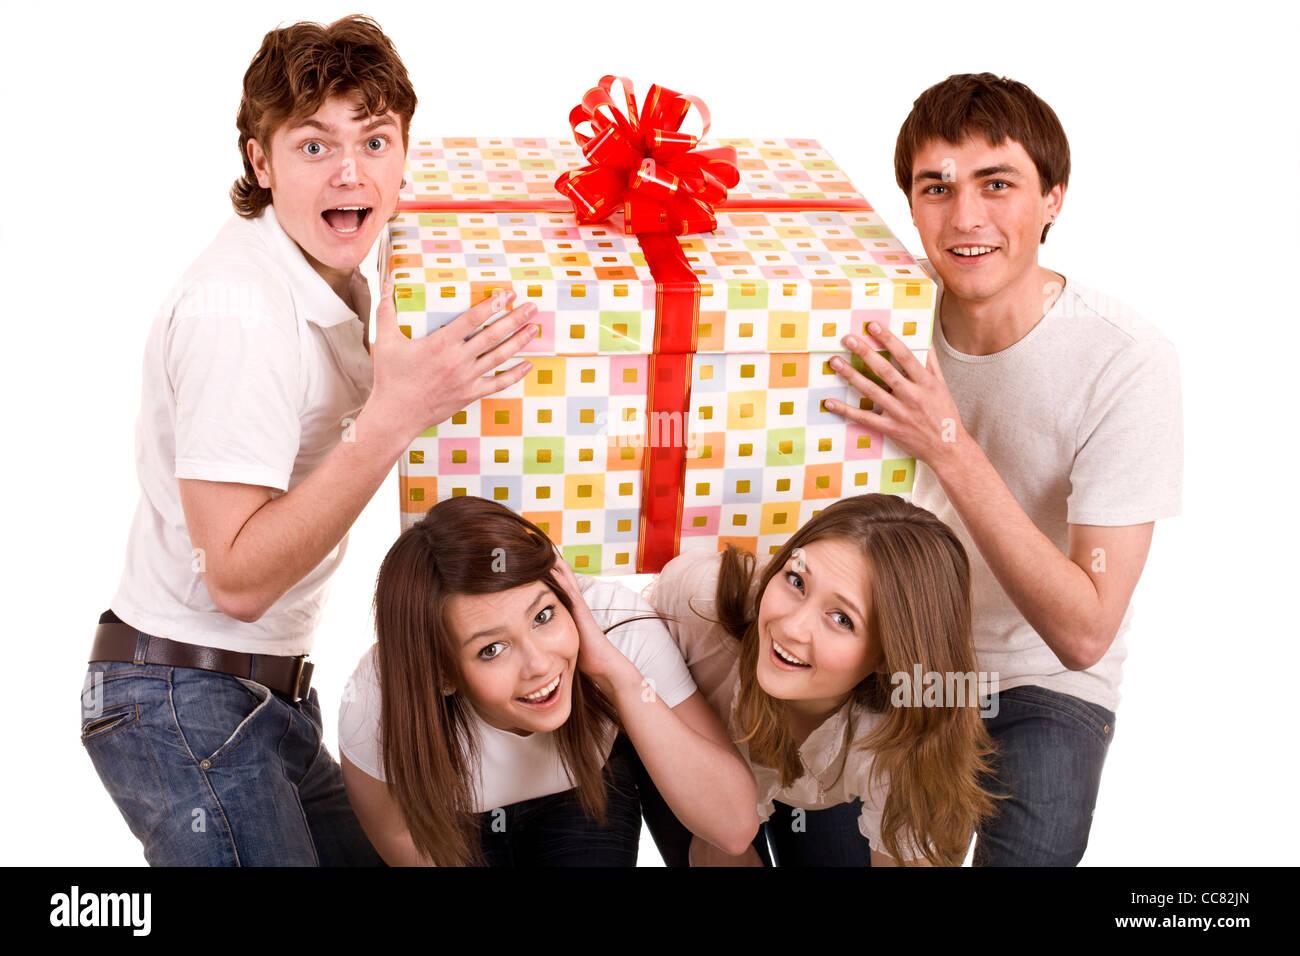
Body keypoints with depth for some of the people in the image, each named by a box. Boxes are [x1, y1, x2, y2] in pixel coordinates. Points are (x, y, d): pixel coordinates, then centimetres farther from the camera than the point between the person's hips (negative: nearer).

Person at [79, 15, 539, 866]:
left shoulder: (344, 283, 7)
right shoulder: (236, 306, -22)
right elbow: (238, 578, -26)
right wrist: (394, 414, -33)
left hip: (268, 694, 9)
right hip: (189, 702, -9)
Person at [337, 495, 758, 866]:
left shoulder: (618, 622, -34)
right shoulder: (375, 707, -36)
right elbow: (401, 837, -14)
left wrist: (619, 671, -43)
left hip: (582, 790, 0)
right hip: (457, 821, 0)